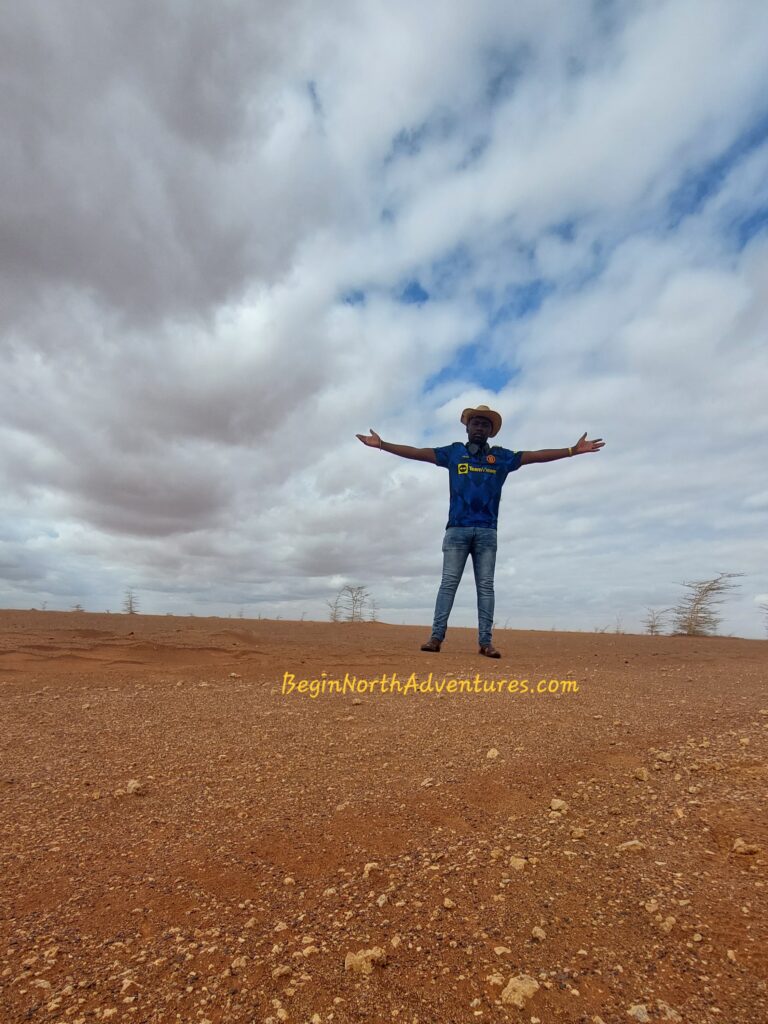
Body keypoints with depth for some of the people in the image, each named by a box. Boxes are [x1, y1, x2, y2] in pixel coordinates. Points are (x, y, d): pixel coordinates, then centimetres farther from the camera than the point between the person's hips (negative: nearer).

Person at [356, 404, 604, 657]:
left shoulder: (502, 457, 14)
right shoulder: (453, 452, 12)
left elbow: (536, 455, 9)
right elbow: (417, 452, 9)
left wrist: (573, 450, 2)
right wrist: (381, 444, 5)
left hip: (487, 532, 1)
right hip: (457, 529, -1)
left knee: (486, 586, 1)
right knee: (448, 582, -3)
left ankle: (486, 641, 3)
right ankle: (436, 636, -4)